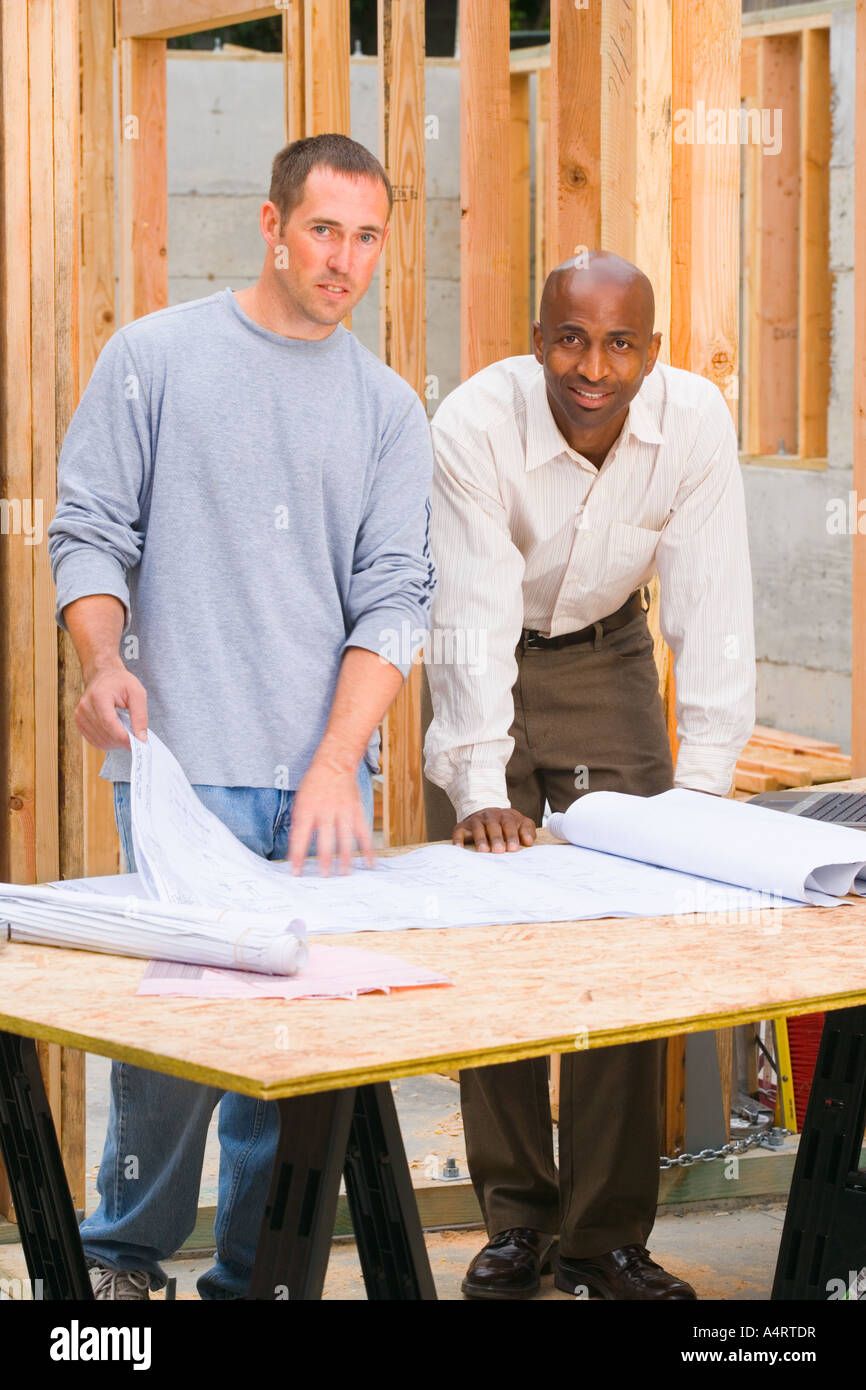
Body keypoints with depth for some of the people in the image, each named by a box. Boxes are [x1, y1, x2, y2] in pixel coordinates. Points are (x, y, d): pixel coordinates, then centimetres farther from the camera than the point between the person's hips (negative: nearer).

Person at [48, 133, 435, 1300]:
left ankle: (257, 1272, 13)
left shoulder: (389, 407, 12)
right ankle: (126, 1255, 14)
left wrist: (338, 761, -8)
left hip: (327, 771, 3)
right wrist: (104, 657, -17)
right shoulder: (155, 357, 6)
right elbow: (90, 531, 3)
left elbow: (394, 593, 5)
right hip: (184, 763, -3)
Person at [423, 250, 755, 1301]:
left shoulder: (695, 421, -22)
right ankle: (516, 1216, 9)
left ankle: (606, 1235, 3)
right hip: (487, 668, -1)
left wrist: (701, 791, -28)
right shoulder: (473, 426, -28)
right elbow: (474, 615, -31)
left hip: (609, 662, 2)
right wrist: (479, 790, -40)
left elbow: (713, 610, -21)